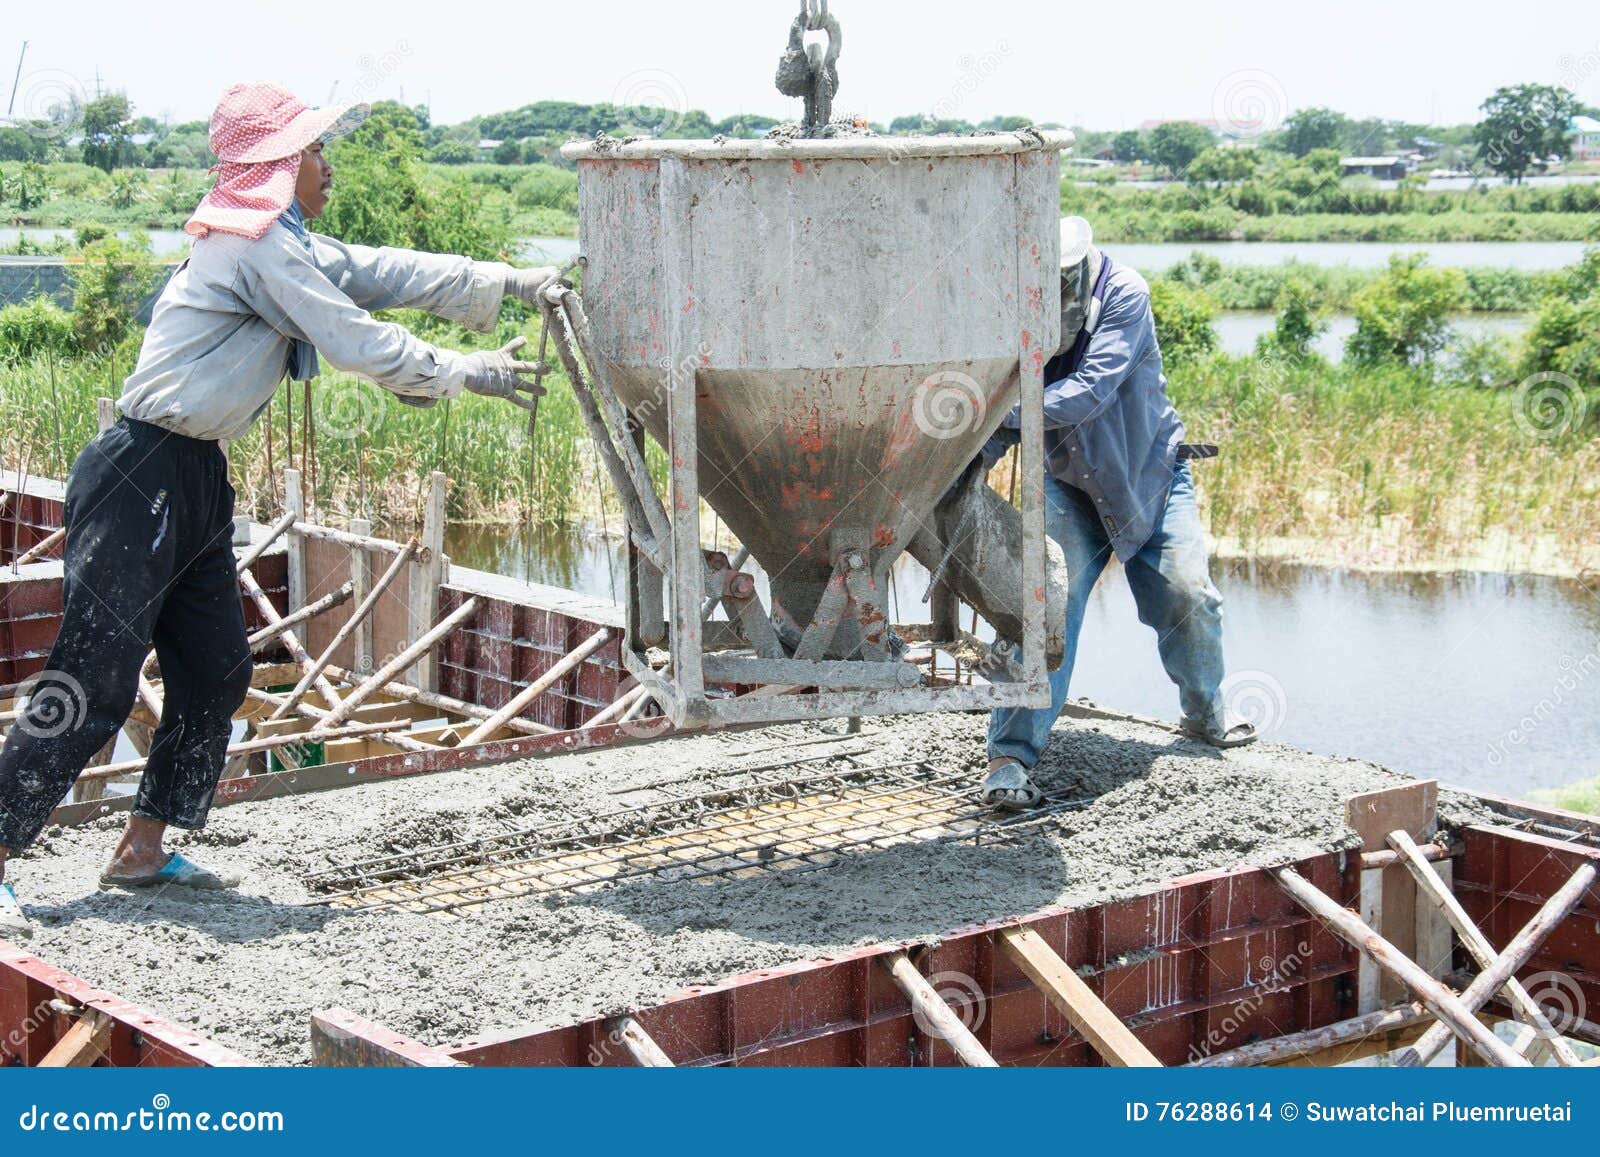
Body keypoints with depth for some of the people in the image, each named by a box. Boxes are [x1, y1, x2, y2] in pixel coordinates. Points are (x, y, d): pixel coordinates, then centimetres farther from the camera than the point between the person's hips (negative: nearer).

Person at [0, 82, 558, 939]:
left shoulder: (289, 247, 15)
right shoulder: (255, 247, -15)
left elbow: (392, 275, 18)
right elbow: (359, 345, -16)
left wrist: (513, 284, 17)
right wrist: (469, 374, -5)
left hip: (195, 480, 10)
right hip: (141, 479, -10)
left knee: (215, 671, 11)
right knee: (92, 682, -10)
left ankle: (144, 850, 20)